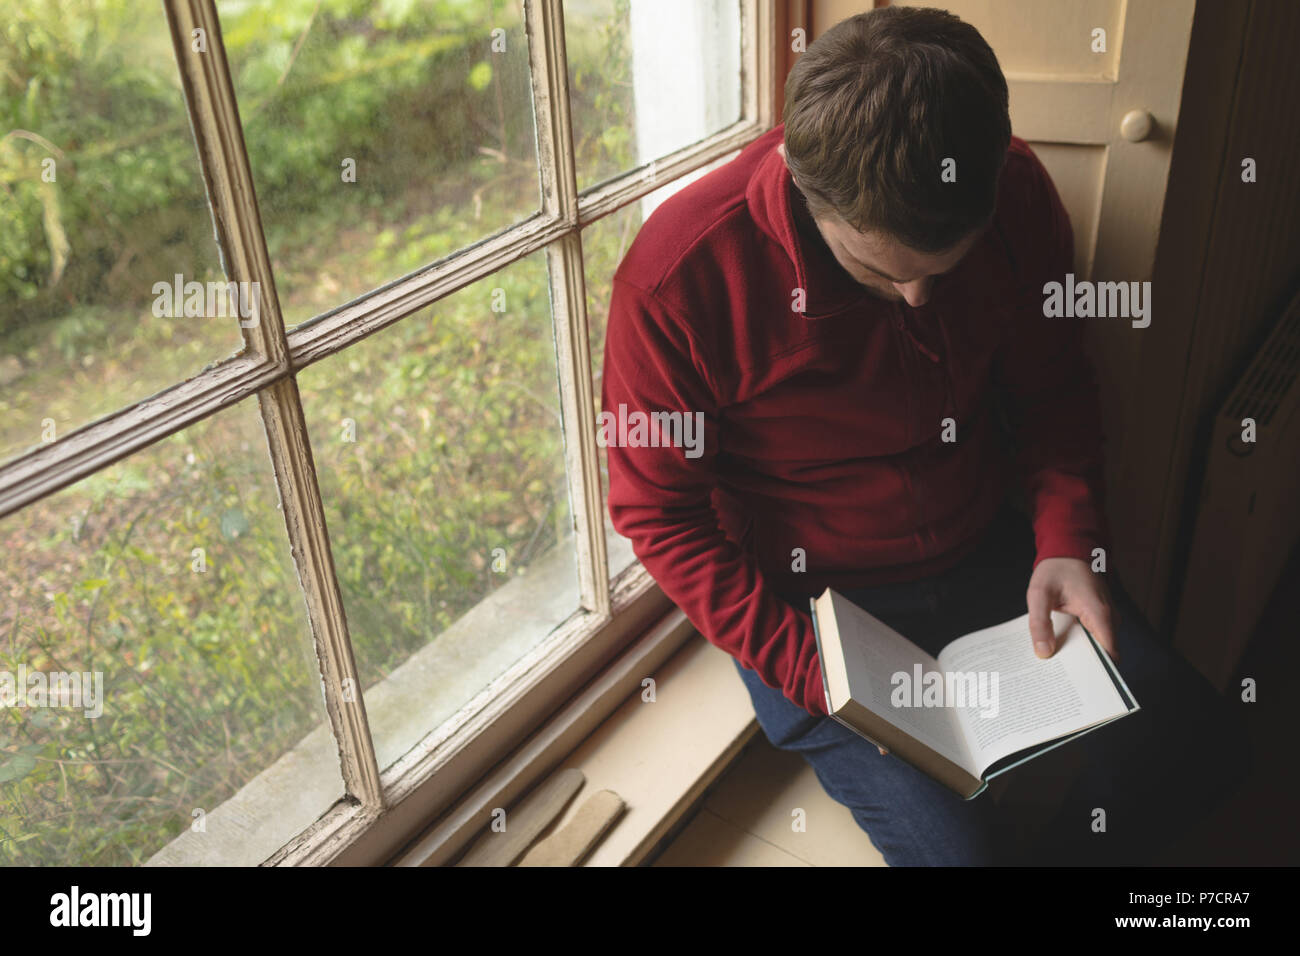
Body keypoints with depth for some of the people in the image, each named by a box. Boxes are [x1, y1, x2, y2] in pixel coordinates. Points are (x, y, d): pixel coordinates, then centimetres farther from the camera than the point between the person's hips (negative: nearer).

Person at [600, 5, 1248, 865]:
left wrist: (1066, 536, -11)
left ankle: (1056, 853, 26)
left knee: (1189, 733, -2)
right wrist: (801, 663, -21)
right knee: (954, 842, -17)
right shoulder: (675, 279, -25)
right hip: (814, 602, -4)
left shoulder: (1016, 192, -11)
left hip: (987, 552, 5)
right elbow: (660, 510, -14)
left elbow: (1054, 386, 5)